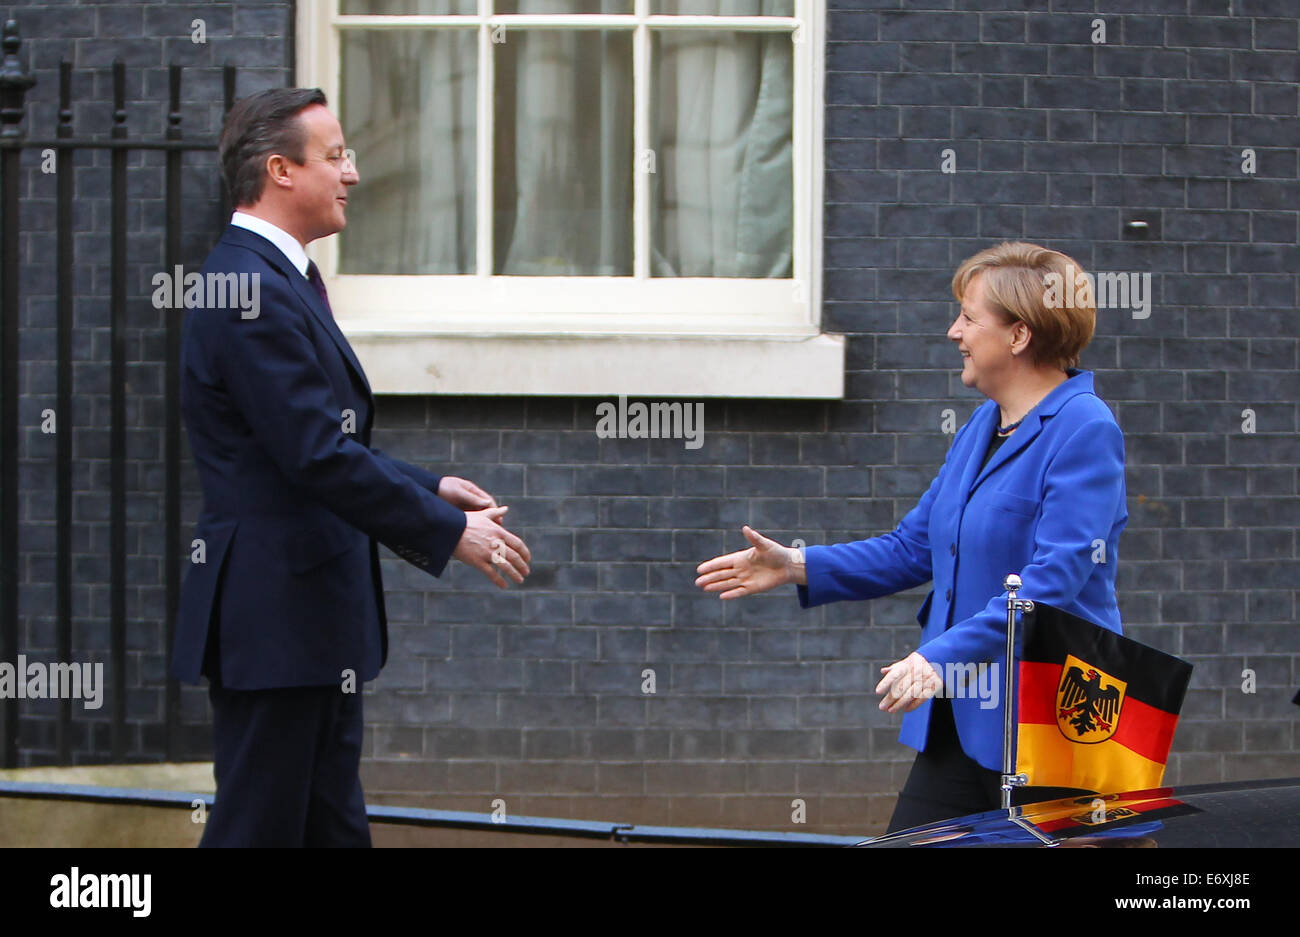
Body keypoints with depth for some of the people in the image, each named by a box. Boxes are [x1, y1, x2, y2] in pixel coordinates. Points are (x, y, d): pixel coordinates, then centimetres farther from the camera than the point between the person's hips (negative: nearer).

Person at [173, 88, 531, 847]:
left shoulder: (283, 280, 15)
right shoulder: (254, 289, -19)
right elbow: (318, 456, -24)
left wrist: (432, 488, 12)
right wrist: (449, 531, -18)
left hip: (312, 614, 11)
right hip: (273, 619, -11)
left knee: (333, 826, 14)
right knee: (261, 826, -4)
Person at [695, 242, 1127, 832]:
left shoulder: (1084, 430, -14)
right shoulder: (982, 426, 16)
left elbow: (1054, 578, -24)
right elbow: (914, 547, 22)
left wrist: (942, 657, -31)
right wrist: (797, 567, 13)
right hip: (961, 717, 9)